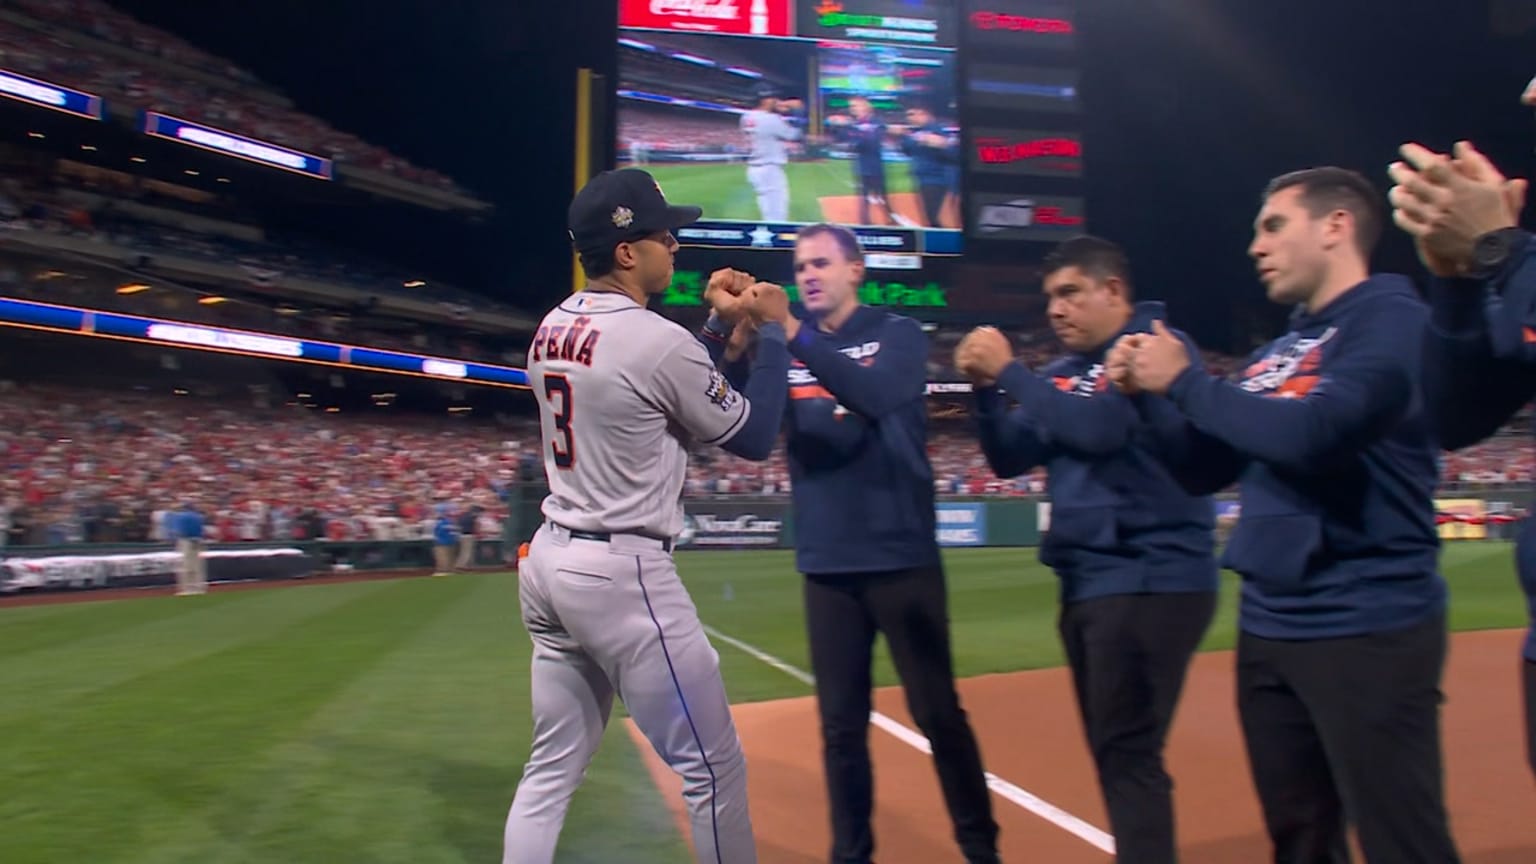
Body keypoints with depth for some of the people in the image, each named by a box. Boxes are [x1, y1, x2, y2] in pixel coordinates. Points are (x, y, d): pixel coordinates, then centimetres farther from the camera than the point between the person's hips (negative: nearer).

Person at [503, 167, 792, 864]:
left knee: (553, 769, 16)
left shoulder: (551, 329, 9)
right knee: (713, 767, 5)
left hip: (549, 561, 9)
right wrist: (771, 331, 3)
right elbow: (755, 437, -5)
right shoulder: (660, 340, -16)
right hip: (623, 572, -9)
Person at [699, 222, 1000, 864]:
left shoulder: (898, 335, 0)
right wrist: (721, 327, -20)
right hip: (826, 565, 3)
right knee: (841, 724, 9)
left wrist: (792, 329, -29)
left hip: (902, 558, -3)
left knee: (939, 715, 5)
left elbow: (875, 394, -22)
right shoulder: (784, 351, 9)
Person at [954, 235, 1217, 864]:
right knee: (1111, 749, 15)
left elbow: (1097, 430, -22)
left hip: (1151, 580, -8)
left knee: (1127, 750, -10)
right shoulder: (1059, 375, 14)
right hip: (1085, 581, 8)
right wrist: (987, 388, -2)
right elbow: (1009, 459, 12)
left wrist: (1010, 370, -14)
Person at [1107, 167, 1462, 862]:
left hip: (1365, 630, -8)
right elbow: (1202, 470, 17)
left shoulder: (1392, 318, -9)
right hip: (1266, 629, 8)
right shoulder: (1275, 352, 15)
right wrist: (1147, 392, 3)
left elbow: (1310, 434, -25)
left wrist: (1183, 380, -13)